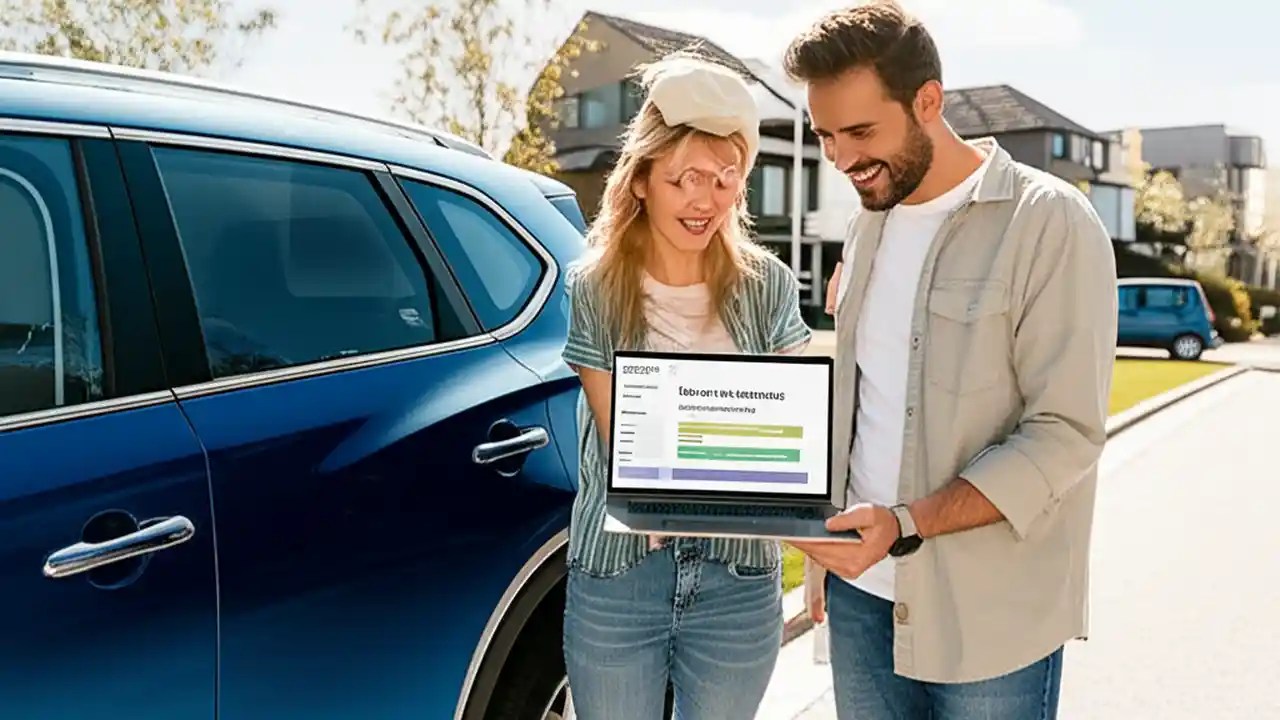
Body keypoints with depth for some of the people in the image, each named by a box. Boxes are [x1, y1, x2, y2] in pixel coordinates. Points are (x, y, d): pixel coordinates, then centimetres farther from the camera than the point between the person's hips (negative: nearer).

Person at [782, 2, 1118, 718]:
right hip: (861, 592, 5)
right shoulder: (871, 223, 8)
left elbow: (1066, 435, -16)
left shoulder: (1050, 222, -11)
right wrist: (828, 548, 12)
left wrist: (906, 524, -24)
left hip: (993, 619, -5)